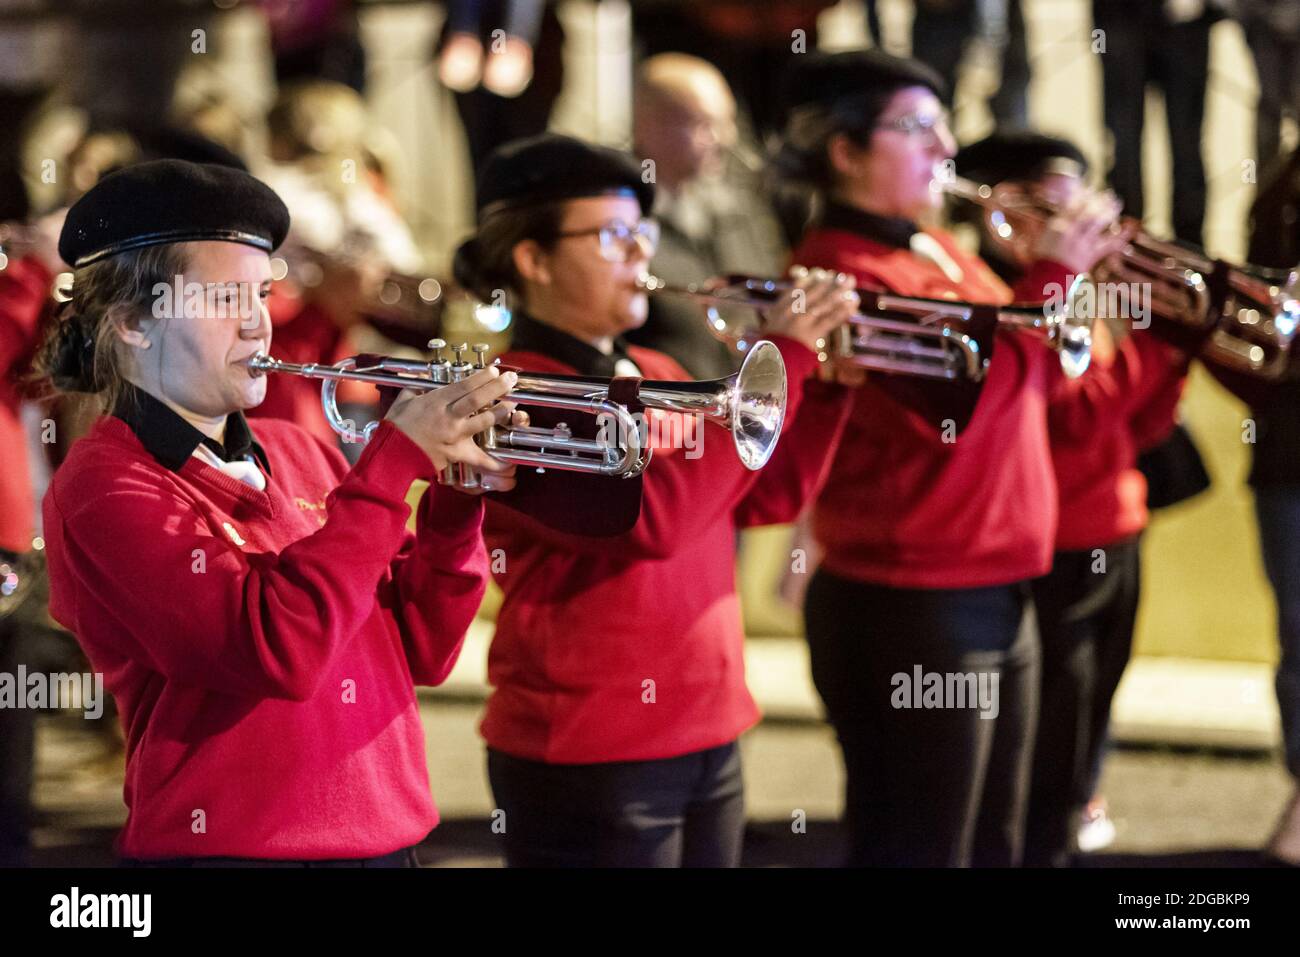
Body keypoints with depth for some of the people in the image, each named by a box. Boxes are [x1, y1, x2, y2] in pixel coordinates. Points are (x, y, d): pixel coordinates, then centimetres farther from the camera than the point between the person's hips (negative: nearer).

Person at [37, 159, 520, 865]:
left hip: (385, 838, 6)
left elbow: (420, 653, 7)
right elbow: (275, 650, -24)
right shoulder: (105, 485, -11)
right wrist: (397, 457, -20)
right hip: (227, 845, -6)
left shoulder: (296, 455, 8)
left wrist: (456, 502, -8)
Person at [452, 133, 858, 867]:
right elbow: (654, 517, -26)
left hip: (707, 738, 8)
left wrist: (826, 381, 0)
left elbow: (766, 500, 15)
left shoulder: (655, 377, 12)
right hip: (589, 758, -8)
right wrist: (779, 362, -23)